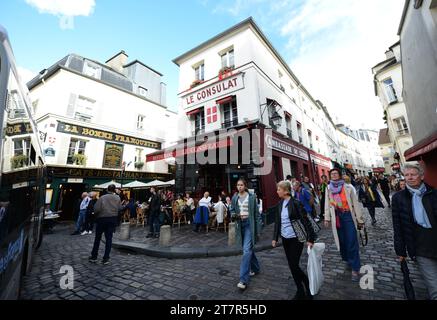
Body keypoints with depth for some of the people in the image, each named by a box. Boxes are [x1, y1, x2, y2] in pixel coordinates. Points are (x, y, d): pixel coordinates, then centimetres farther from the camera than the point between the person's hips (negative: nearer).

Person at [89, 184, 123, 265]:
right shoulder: (117, 198, -5)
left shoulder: (102, 198, -10)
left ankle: (94, 257, 27)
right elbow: (120, 208, -8)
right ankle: (106, 258, 11)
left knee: (97, 238, 17)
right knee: (109, 239, 8)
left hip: (102, 219, -1)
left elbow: (96, 209, -15)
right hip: (113, 219, 1)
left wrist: (96, 214, 5)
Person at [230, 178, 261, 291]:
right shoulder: (234, 198, 3)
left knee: (247, 250, -9)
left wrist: (257, 229, -5)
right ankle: (256, 268, 41)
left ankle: (244, 280, -3)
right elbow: (232, 210, 11)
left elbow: (256, 213, -3)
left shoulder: (252, 197, -6)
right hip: (240, 224, 5)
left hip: (249, 224, -4)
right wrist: (234, 215, -13)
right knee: (248, 248, 18)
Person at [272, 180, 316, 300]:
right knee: (292, 266, 14)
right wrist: (275, 237, 8)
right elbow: (277, 221, 7)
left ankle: (309, 289, 26)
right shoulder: (280, 204, 1)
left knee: (294, 266, -1)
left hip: (296, 239, -6)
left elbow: (305, 221, -15)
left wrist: (310, 238, -16)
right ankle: (301, 291, 34)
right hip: (285, 239, 6)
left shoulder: (296, 203, -17)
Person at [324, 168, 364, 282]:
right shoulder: (328, 189, 5)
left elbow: (355, 203, 0)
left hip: (348, 216, -2)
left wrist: (360, 219, -1)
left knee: (352, 242, -1)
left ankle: (355, 269, 9)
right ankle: (348, 259, 34)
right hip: (336, 217, 3)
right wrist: (327, 218, 0)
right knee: (341, 241, 12)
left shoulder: (347, 187, -2)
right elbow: (327, 204, 5)